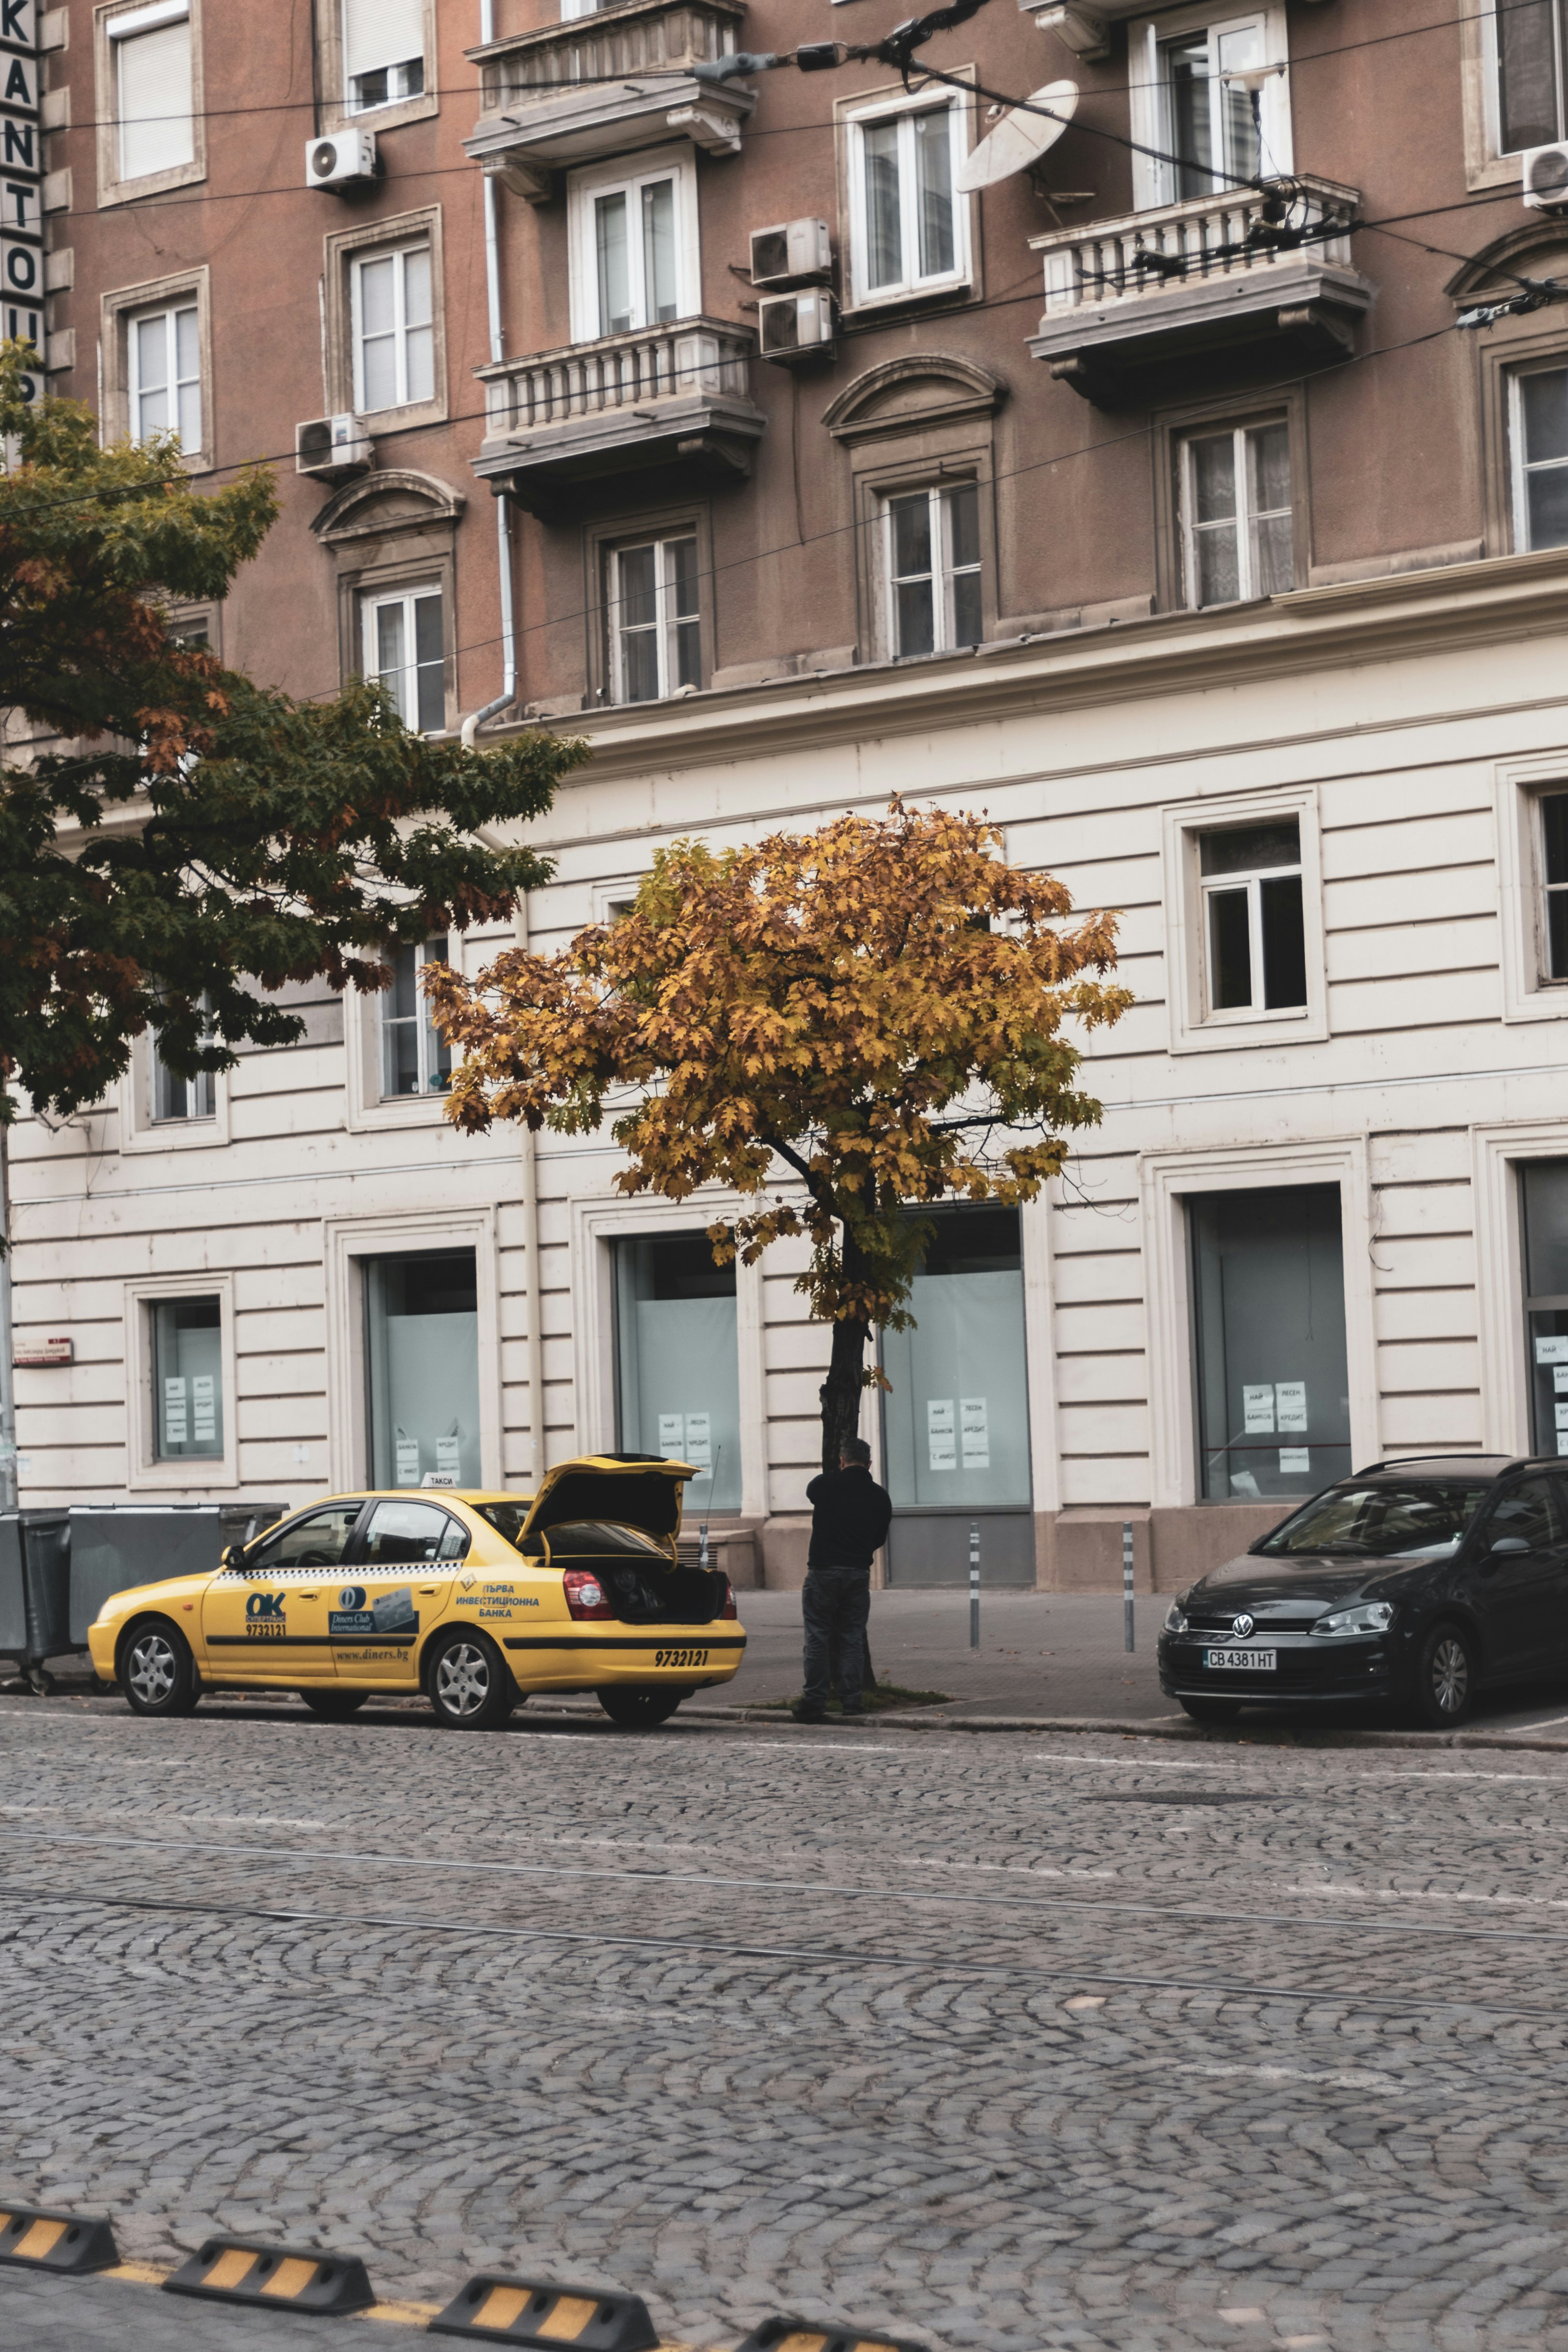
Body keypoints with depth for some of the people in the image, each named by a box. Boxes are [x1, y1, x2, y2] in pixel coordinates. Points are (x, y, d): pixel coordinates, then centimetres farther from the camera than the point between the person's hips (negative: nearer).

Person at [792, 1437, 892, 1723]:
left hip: (823, 1570, -2)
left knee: (817, 1637, 2)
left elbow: (810, 1493, 20)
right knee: (852, 1638, 10)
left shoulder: (826, 1484, -4)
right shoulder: (880, 1496, 5)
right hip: (859, 1571, 3)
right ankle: (851, 1700, 6)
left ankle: (814, 1702, -2)